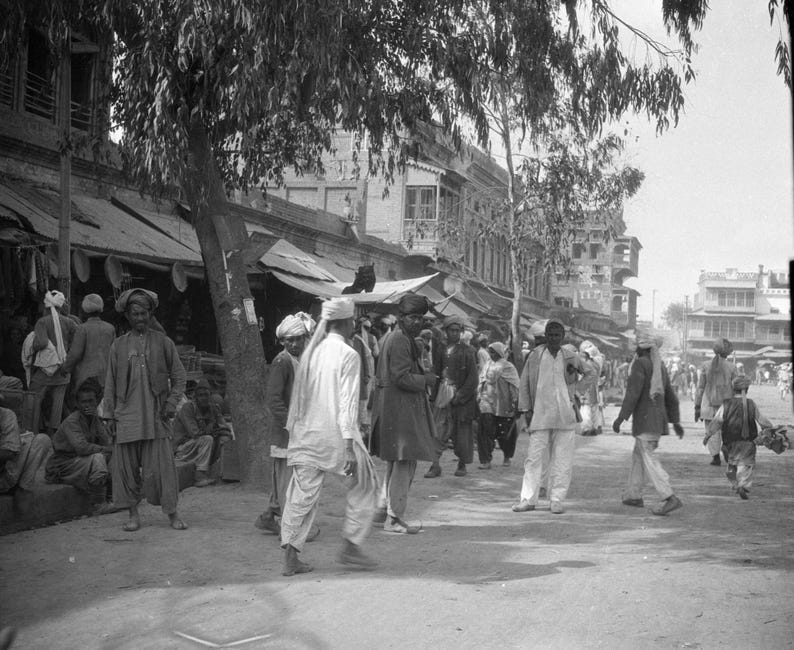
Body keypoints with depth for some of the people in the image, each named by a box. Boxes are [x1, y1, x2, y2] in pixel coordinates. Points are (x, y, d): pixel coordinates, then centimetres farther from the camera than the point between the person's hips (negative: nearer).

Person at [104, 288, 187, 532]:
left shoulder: (163, 342, 6)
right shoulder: (119, 345, 10)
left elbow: (178, 376, 8)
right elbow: (110, 383, 12)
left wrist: (171, 403, -4)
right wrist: (110, 414, 6)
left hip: (156, 415, -1)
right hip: (127, 415, 2)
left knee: (162, 464, -4)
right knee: (127, 465, 2)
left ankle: (172, 514, 4)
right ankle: (133, 514, 13)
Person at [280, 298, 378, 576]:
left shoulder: (311, 352, 8)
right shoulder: (348, 355, -10)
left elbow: (298, 394, 11)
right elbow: (347, 402, -15)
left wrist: (293, 429, 18)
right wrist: (349, 445, -15)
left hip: (306, 435, 6)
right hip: (335, 436, -6)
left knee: (302, 495, 8)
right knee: (363, 485, 13)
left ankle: (290, 556, 6)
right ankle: (350, 545, 13)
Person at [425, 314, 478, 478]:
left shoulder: (467, 351, -2)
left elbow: (473, 378, -5)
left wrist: (459, 396, -12)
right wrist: (435, 394, -2)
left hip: (462, 398, -2)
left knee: (462, 432, 5)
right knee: (439, 429, -7)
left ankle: (462, 464, 21)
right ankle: (435, 465, -6)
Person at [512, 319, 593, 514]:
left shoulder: (571, 357, 6)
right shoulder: (535, 356, 2)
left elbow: (590, 372, 21)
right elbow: (524, 384, 5)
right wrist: (525, 409, 0)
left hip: (565, 416, 1)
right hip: (540, 415, -1)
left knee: (562, 460, 2)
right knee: (533, 457, -2)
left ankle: (557, 500, 10)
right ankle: (528, 499, 4)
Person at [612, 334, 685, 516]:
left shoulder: (640, 364, -11)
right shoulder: (661, 368, 14)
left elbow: (633, 393, -18)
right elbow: (671, 397, 15)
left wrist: (620, 418, -15)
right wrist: (676, 422, 17)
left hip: (644, 419, -9)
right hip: (659, 420, 9)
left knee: (649, 460, -9)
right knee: (639, 455, 20)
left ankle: (670, 499, -18)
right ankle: (634, 495, 25)